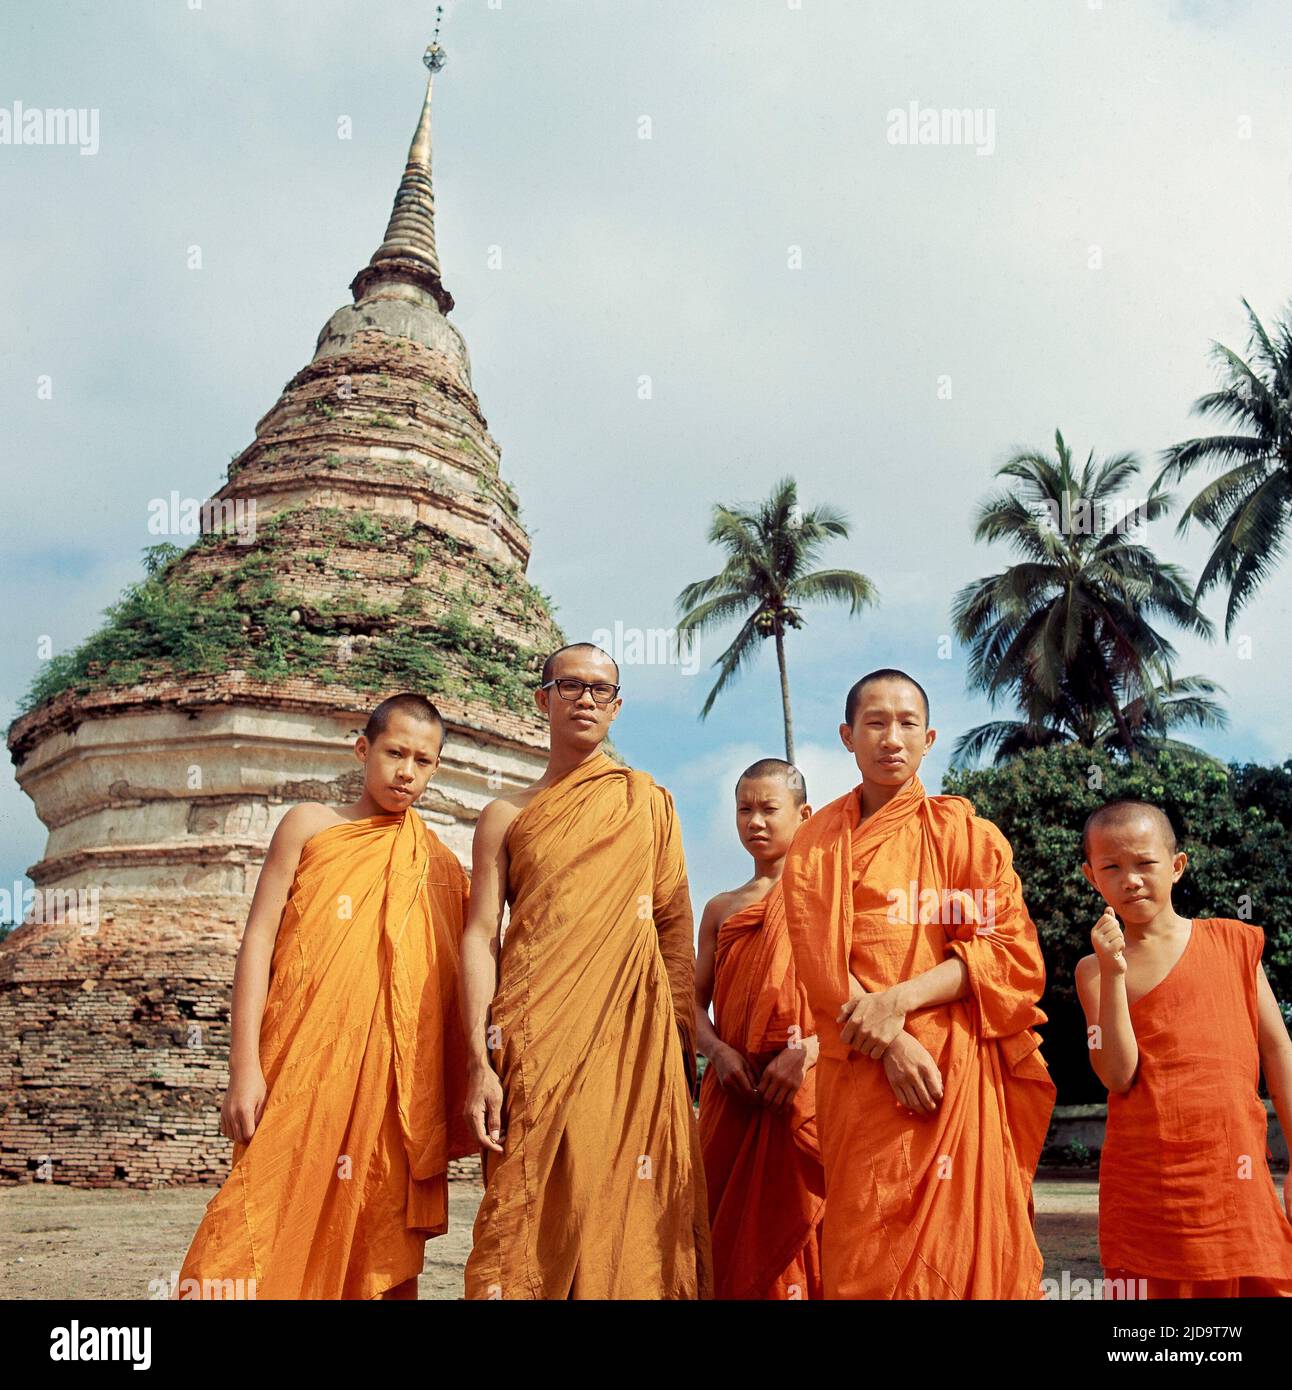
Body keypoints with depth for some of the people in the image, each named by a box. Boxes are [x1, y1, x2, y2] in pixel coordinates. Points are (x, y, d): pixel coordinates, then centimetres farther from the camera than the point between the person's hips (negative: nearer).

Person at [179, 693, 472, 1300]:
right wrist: (245, 1068, -8)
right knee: (273, 1232, -4)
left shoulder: (439, 864, 11)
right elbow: (258, 939, 0)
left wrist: (451, 1102, 6)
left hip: (397, 1076, 2)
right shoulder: (310, 823, 6)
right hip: (304, 1062, -2)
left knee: (389, 1248, 6)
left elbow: (451, 988, 11)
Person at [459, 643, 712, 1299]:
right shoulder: (507, 815, 11)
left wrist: (683, 1049, 5)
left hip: (632, 1032, 1)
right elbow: (480, 936, 3)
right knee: (534, 1217, 0)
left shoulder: (649, 802, 13)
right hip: (535, 1040, 0)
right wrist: (478, 1061, -8)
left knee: (627, 1209, 0)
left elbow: (675, 927, 12)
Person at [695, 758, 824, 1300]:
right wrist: (719, 1051, -7)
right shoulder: (721, 909, 16)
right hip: (732, 1095, 4)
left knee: (795, 1231, -4)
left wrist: (804, 1053, -20)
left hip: (804, 1092, -4)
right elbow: (695, 1001, 12)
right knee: (730, 1234, 6)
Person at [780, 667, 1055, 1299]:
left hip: (958, 1066, -1)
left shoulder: (963, 831, 6)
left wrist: (899, 999, -15)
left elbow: (1014, 951, -3)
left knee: (958, 1239, 0)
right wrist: (891, 1043, -16)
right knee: (864, 1252, 1)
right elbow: (821, 964, -1)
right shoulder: (816, 843, 9)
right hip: (860, 1072, 1)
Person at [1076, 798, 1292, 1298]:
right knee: (1148, 1287, 3)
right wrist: (1113, 973, -15)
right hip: (1146, 1182, -1)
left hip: (1239, 1176, 1)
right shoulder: (1095, 969, 2)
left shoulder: (1232, 941, 5)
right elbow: (1117, 1075, -8)